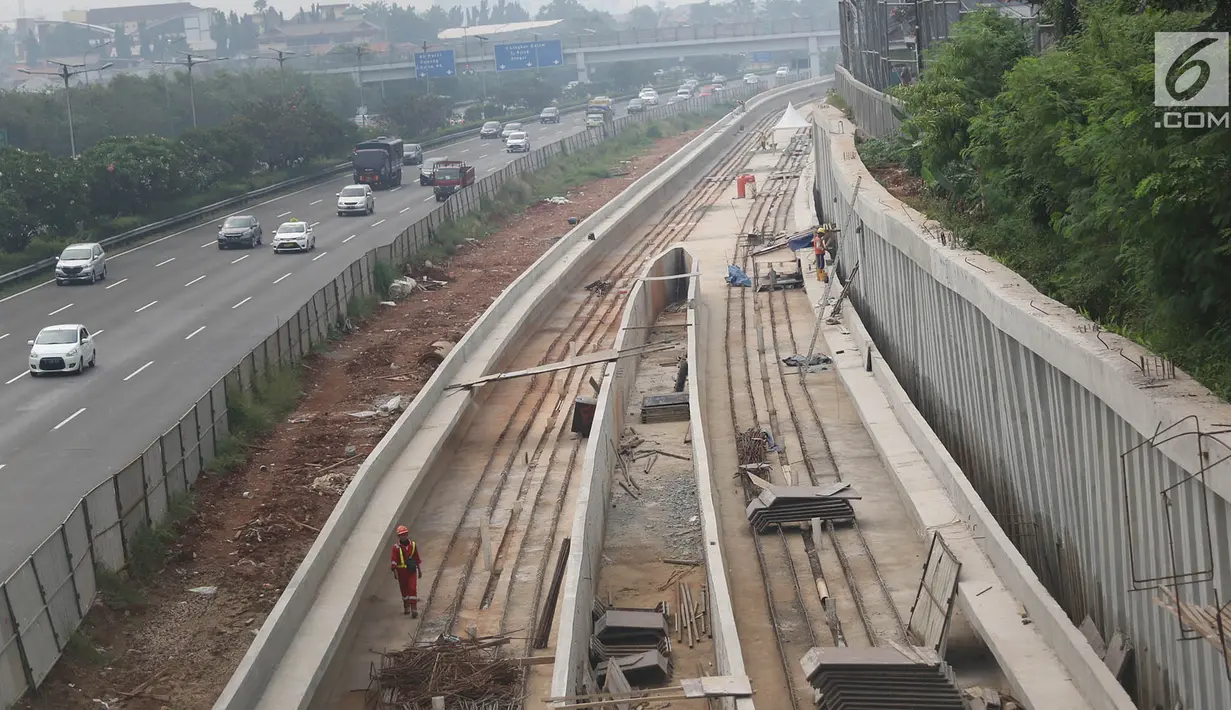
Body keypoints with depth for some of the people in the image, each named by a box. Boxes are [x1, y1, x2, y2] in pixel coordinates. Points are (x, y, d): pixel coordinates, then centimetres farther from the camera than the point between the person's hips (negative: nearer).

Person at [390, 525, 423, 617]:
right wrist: (394, 571, -19)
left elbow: (417, 558, 13)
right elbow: (394, 560, -10)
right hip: (401, 571, -1)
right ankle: (406, 607, 30)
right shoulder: (396, 547, -7)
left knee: (412, 589, -9)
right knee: (404, 590, 11)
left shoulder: (413, 545, 3)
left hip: (412, 571, 1)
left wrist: (419, 570, 18)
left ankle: (414, 610, -10)